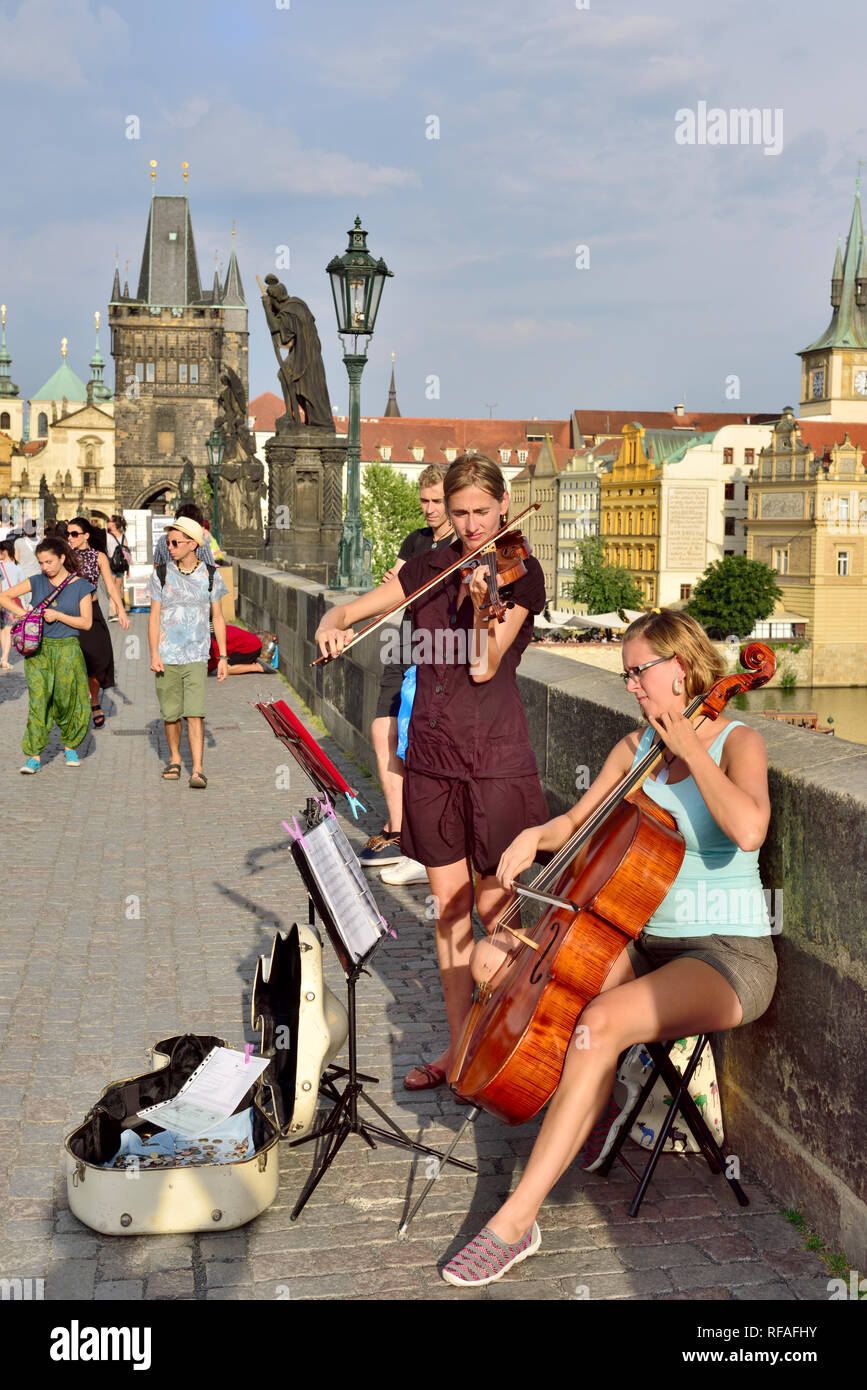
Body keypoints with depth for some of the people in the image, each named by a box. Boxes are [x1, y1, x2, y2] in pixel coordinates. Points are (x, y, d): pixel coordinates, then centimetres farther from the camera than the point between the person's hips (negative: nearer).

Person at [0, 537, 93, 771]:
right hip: (38, 649, 1)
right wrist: (23, 613, -4)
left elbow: (86, 622, -4)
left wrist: (58, 615, -14)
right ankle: (35, 755, -1)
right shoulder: (37, 582, 6)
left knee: (68, 700, 2)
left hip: (67, 649, -1)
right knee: (38, 701, -4)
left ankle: (70, 746, 25)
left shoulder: (80, 585, -1)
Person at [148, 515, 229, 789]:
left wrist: (222, 657, 5)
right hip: (167, 657, 1)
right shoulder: (161, 575, 2)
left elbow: (218, 617, 8)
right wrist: (154, 655, -6)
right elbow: (154, 617, 3)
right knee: (171, 714, 7)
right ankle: (174, 759, 28)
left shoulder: (210, 576, 2)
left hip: (196, 657, -1)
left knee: (195, 714, -10)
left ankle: (197, 771, -9)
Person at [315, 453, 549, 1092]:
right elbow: (351, 610, 9)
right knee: (449, 905, 12)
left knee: (496, 909, 3)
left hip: (495, 759, -5)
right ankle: (459, 1044, 24)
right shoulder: (431, 568, 8)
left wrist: (481, 602, -32)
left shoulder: (521, 572, -6)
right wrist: (333, 625, -14)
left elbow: (484, 669, -16)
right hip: (433, 756, 5)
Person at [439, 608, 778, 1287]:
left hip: (729, 958, -7)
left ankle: (516, 1220, -27)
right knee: (493, 959, -5)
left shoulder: (738, 742, -9)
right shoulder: (636, 747, 9)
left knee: (602, 1023, -34)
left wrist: (689, 747, -21)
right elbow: (578, 821, 19)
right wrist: (534, 837, -3)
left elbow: (748, 829, -30)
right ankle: (589, 1113, 8)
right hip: (647, 942, 7)